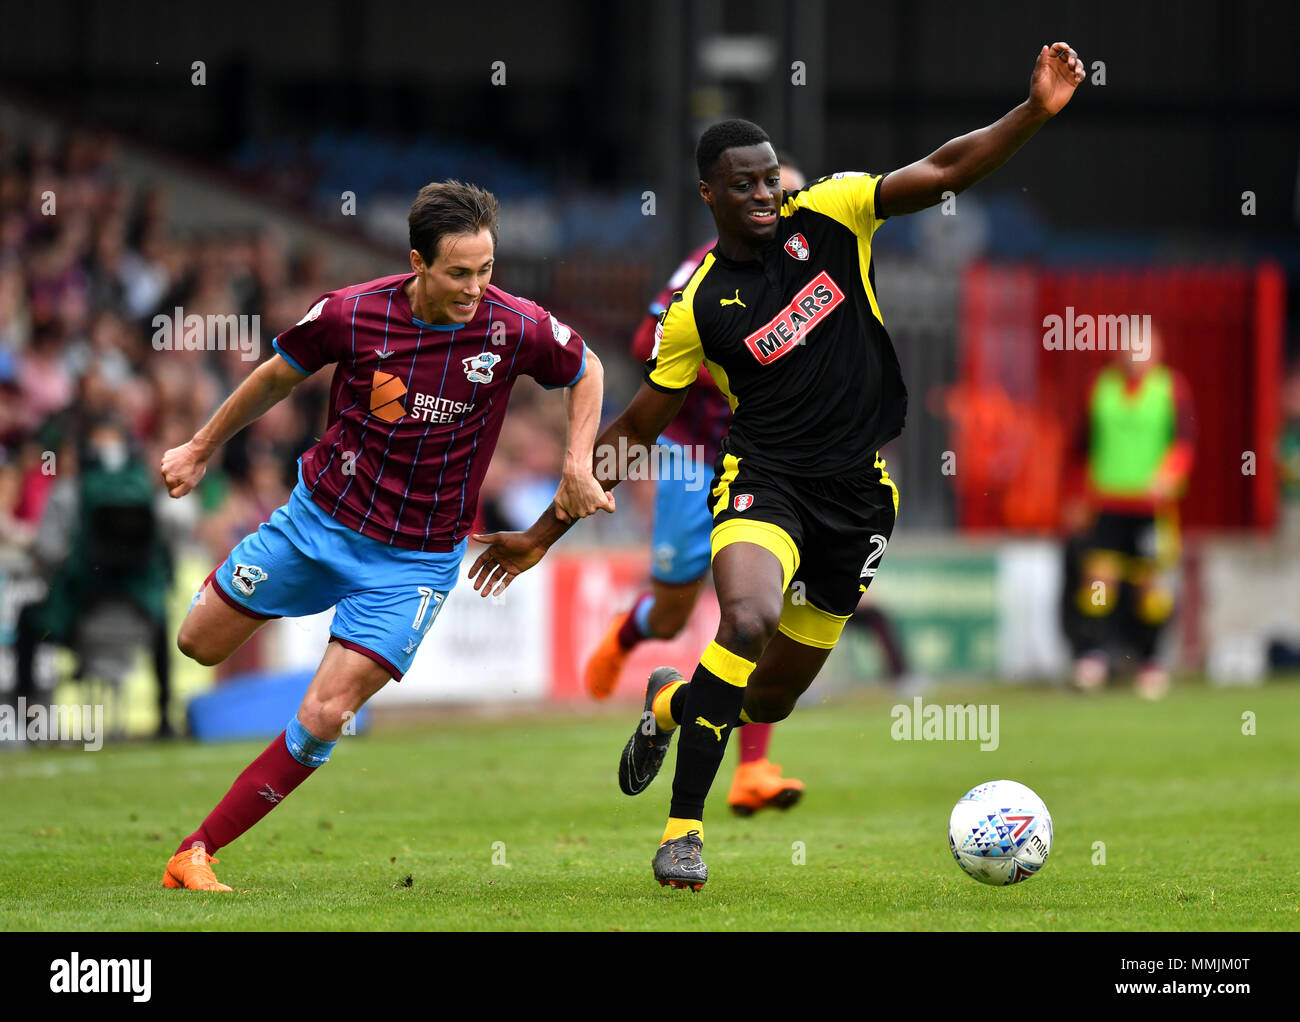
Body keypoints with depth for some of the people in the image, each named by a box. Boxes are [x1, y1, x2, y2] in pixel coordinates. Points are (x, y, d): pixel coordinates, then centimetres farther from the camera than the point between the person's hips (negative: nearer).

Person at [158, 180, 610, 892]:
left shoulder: (517, 328, -17)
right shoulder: (353, 314, -17)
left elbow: (586, 372, 6)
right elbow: (278, 377, 3)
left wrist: (578, 467, -6)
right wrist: (200, 449, 13)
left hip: (415, 558, -1)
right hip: (319, 517, 1)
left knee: (322, 720, -12)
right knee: (200, 645, 12)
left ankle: (194, 855, 0)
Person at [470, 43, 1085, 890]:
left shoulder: (827, 217, -1)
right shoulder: (700, 310, -3)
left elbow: (945, 170, -8)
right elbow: (633, 429, 5)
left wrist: (1037, 112, -24)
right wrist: (543, 534, 4)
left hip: (859, 494, 3)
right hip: (764, 478, -3)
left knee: (770, 701, 9)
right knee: (749, 620, -34)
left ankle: (673, 702, 47)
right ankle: (684, 830, -21)